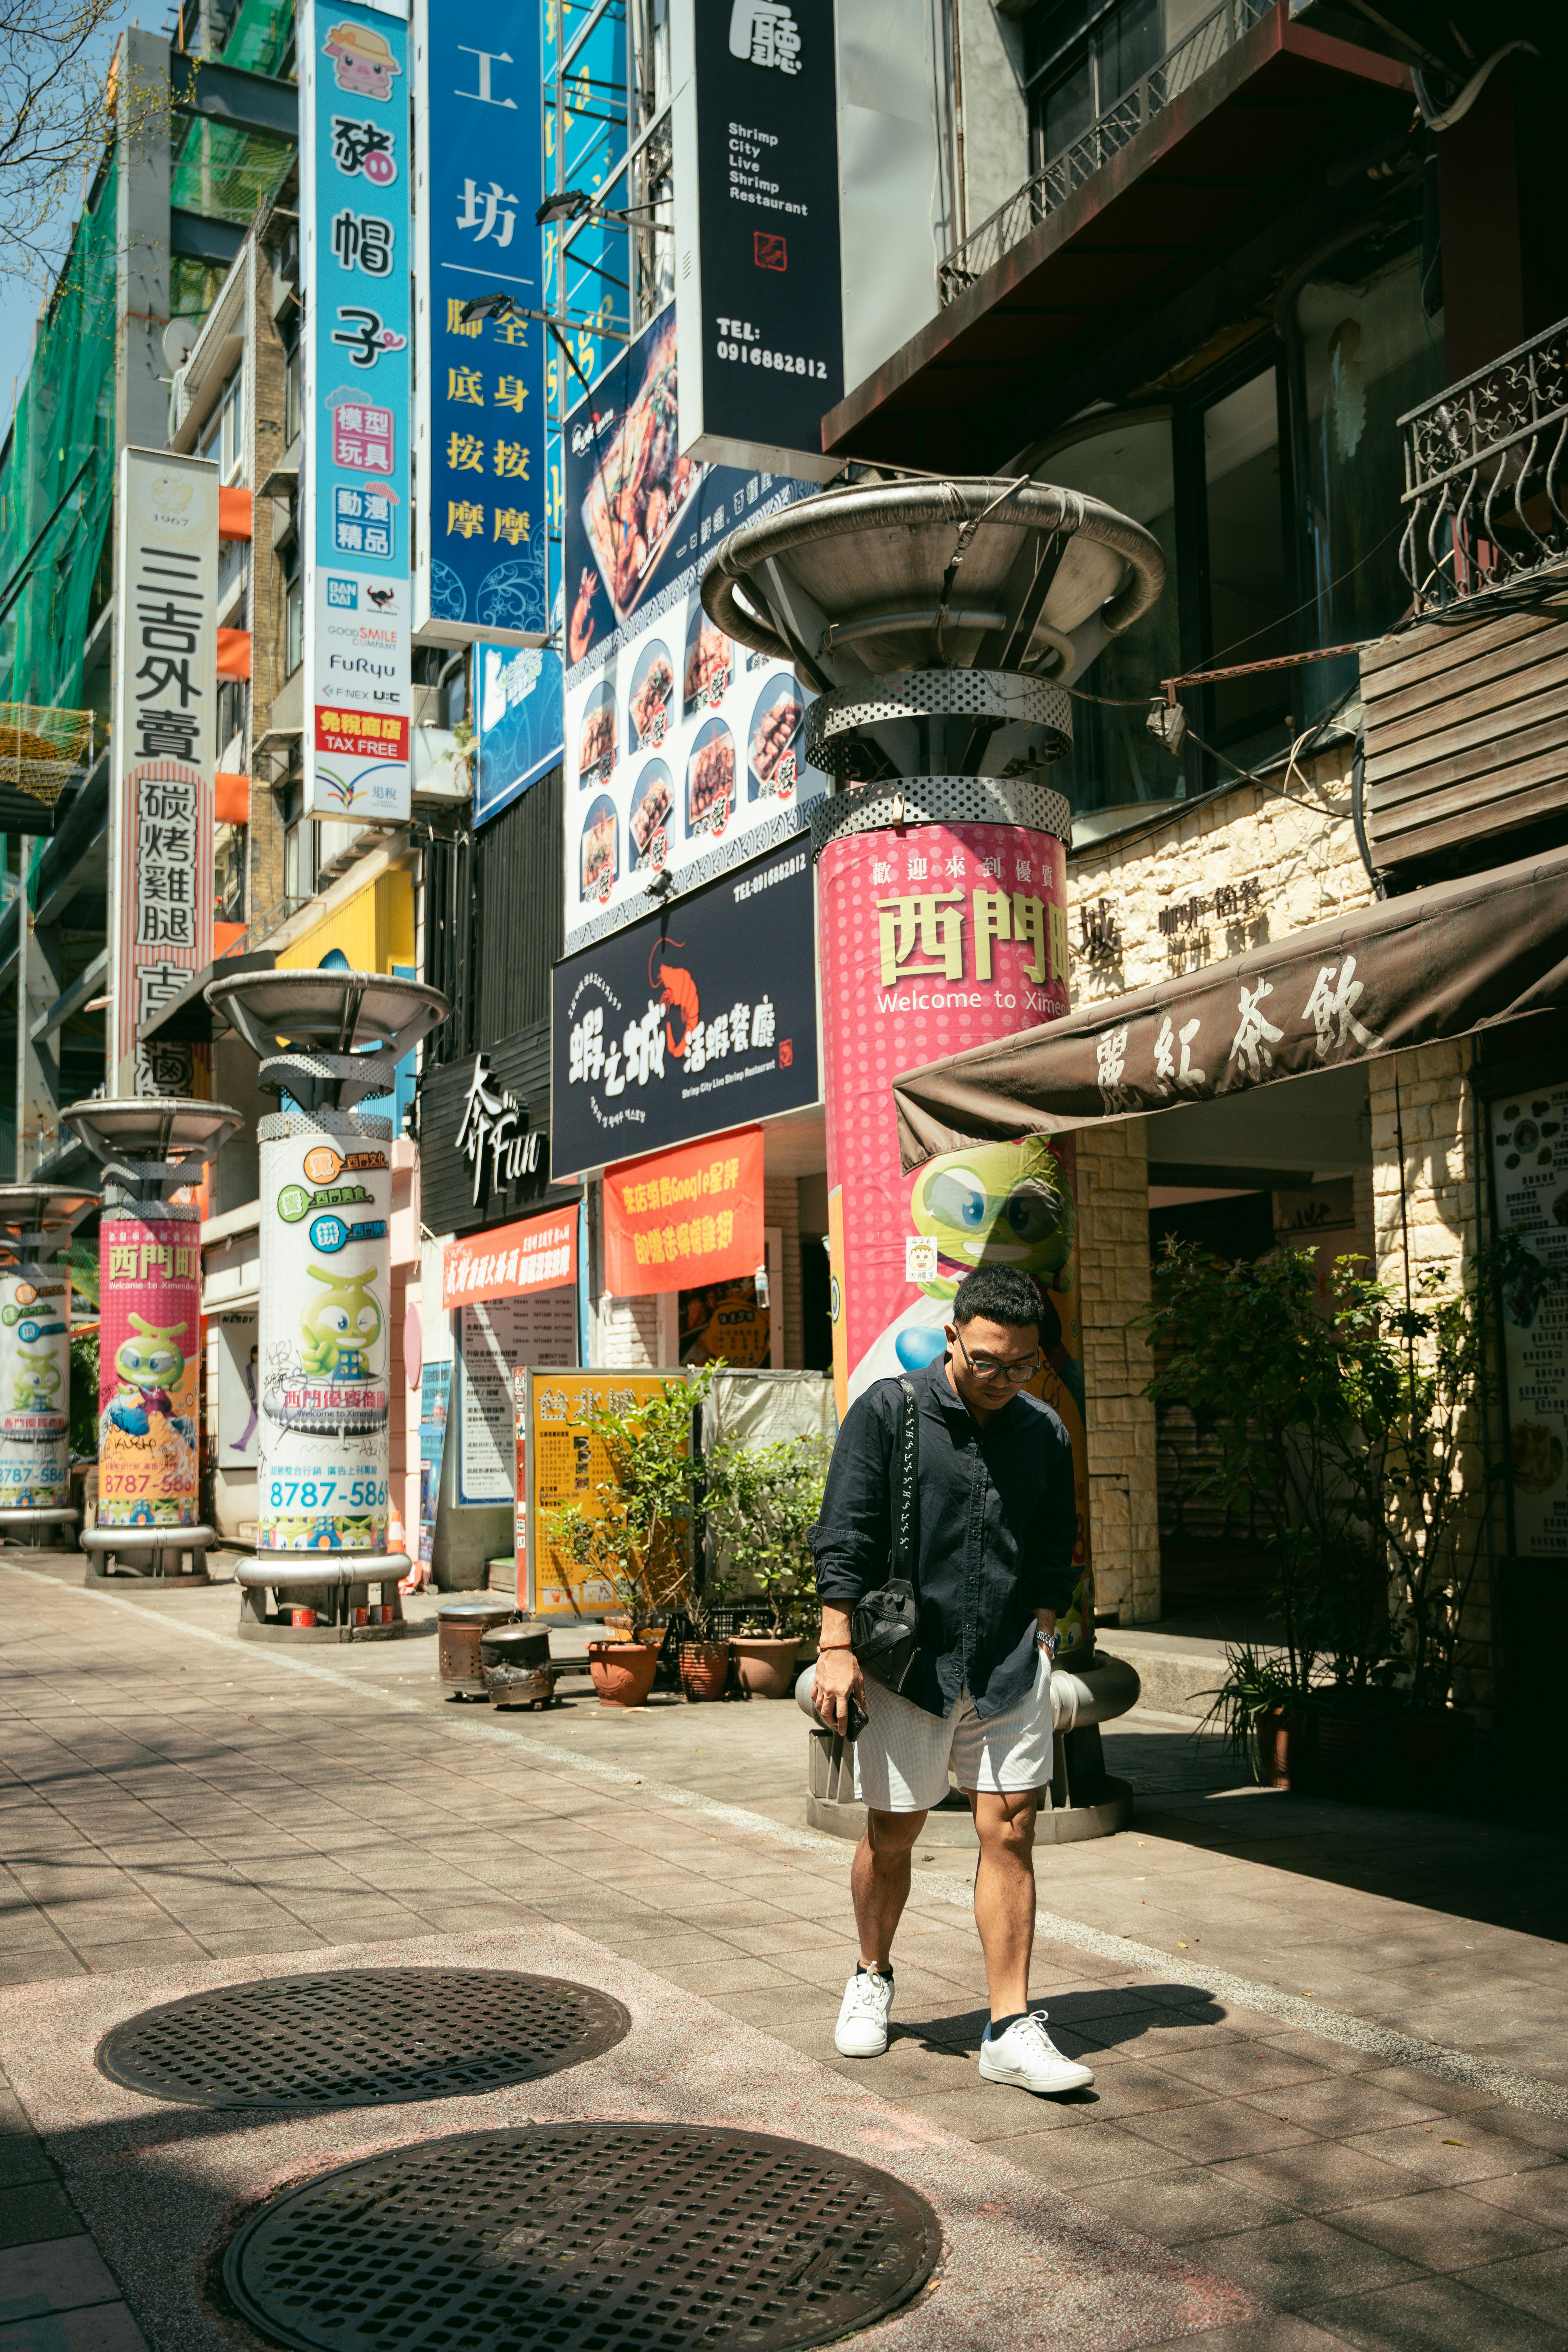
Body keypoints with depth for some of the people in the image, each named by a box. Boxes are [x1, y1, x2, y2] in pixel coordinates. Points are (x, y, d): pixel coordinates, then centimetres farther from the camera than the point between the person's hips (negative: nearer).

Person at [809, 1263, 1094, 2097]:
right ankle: (872, 1977, 34)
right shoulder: (888, 1412, -6)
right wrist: (837, 1648, -12)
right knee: (892, 1835, 9)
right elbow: (844, 1538, -7)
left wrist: (1039, 1641, 8)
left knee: (1010, 1833, -1)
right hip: (905, 1661, -3)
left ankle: (1011, 2030, 6)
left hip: (1010, 1668, 3)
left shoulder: (1045, 1433, 7)